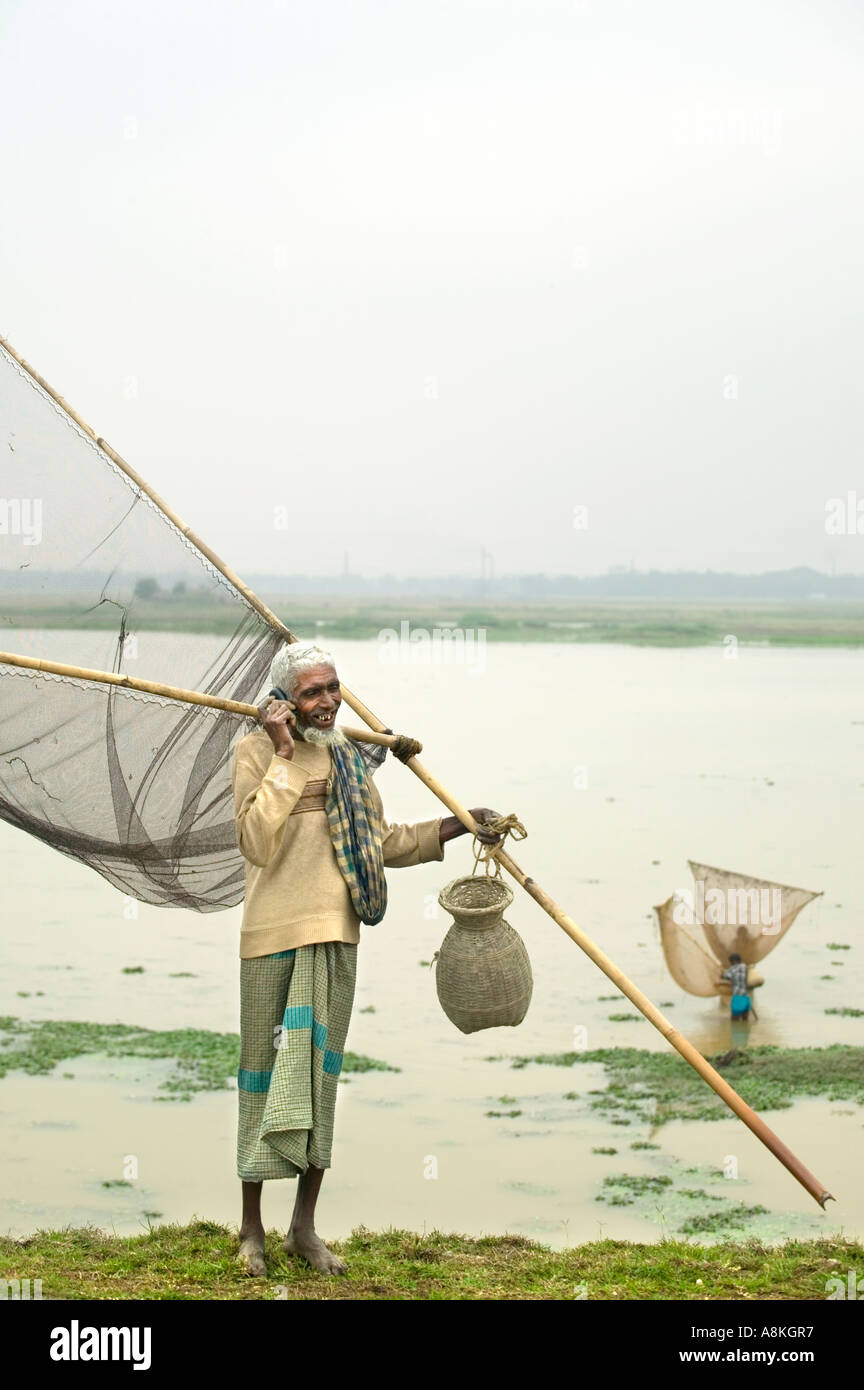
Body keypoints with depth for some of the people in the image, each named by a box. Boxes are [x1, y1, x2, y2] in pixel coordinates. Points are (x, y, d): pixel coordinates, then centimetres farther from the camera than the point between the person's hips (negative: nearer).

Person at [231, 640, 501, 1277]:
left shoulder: (350, 758, 10)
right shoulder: (257, 751, -7)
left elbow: (380, 844, 20)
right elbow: (258, 844, -21)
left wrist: (451, 828, 14)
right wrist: (285, 757, -20)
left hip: (335, 936, 5)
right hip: (274, 934, -5)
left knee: (321, 1072, 9)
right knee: (265, 1072, 3)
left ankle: (305, 1225, 20)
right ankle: (252, 1228, 16)